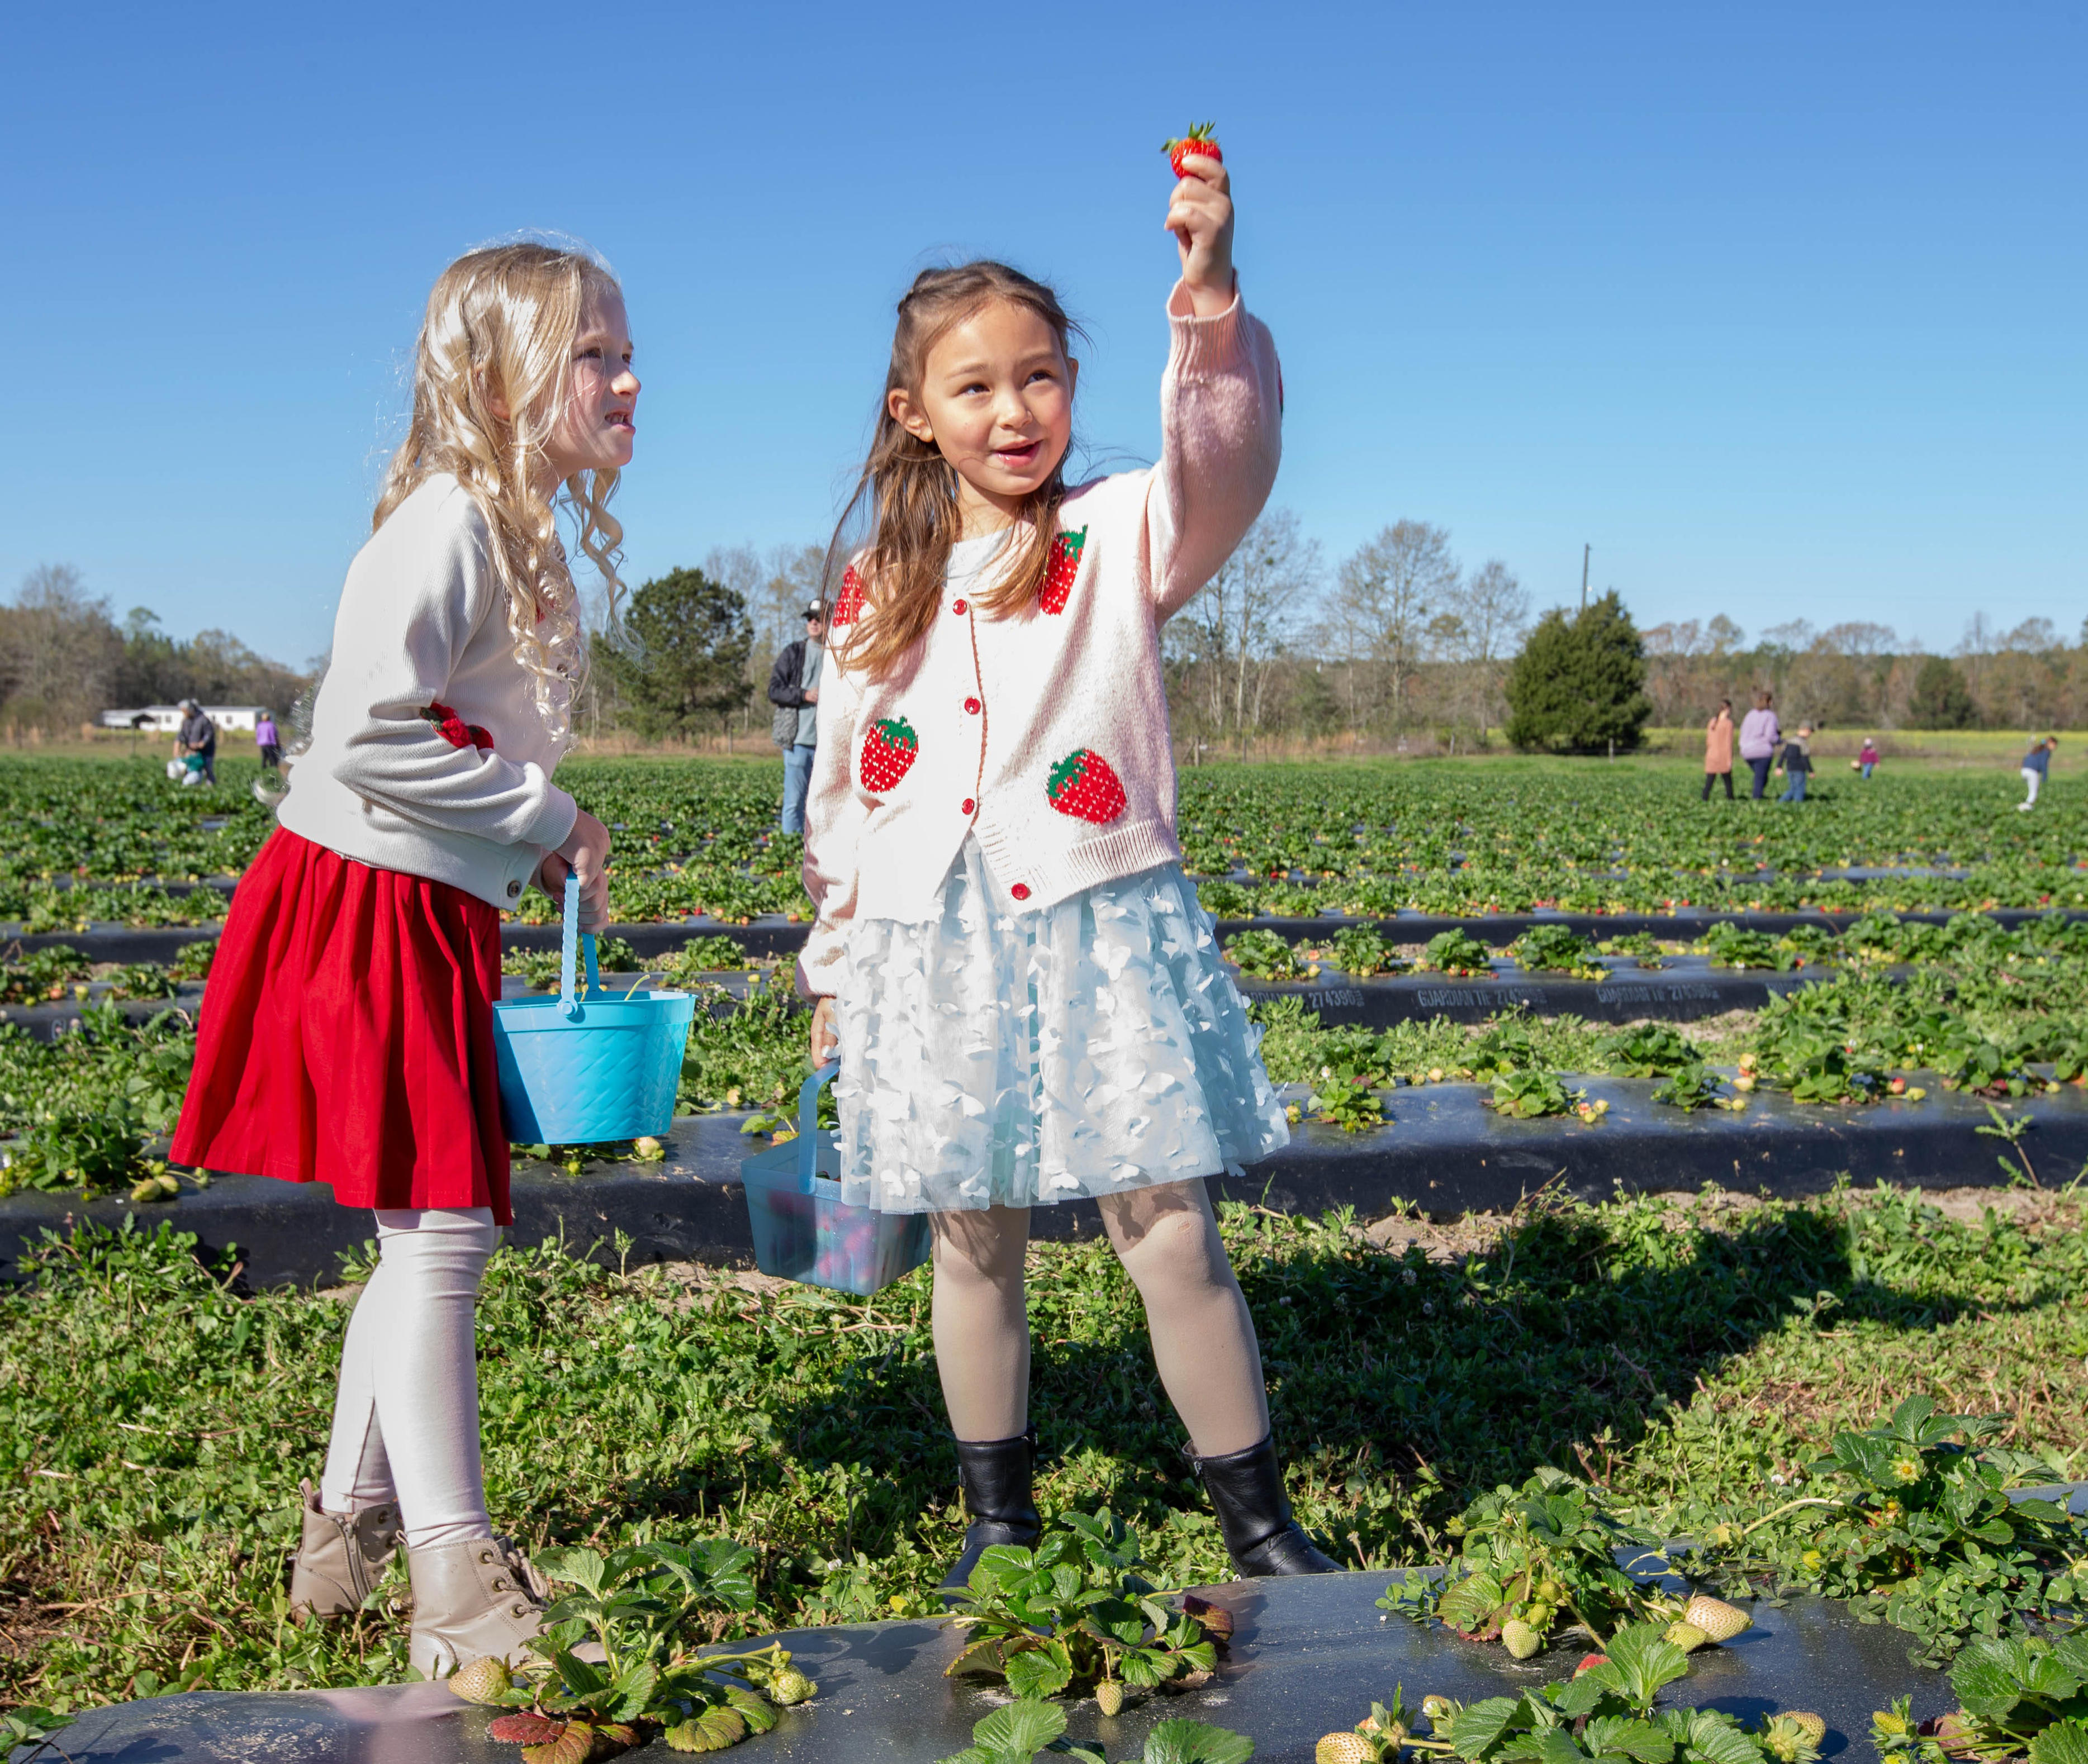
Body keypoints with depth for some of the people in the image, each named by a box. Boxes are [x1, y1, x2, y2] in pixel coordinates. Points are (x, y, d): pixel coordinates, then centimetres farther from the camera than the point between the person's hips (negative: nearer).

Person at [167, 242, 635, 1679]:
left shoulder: (530, 538, 13)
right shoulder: (449, 524, -18)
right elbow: (366, 732, -28)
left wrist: (549, 856, 7)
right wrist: (546, 816, -19)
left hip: (438, 916, 10)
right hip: (368, 911, -10)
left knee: (434, 1234, 14)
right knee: (442, 1229, -9)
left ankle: (352, 1529, 27)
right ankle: (460, 1587, -1)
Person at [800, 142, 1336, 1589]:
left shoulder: (1121, 541, -1)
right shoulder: (880, 587, 8)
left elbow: (1227, 461, -23)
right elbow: (845, 782, 13)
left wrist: (1212, 304, -39)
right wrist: (834, 967, 15)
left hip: (1101, 930, -3)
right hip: (930, 952, 3)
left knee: (1170, 1237, 0)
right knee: (975, 1248, 12)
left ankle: (1260, 1521, 16)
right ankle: (1000, 1523, 30)